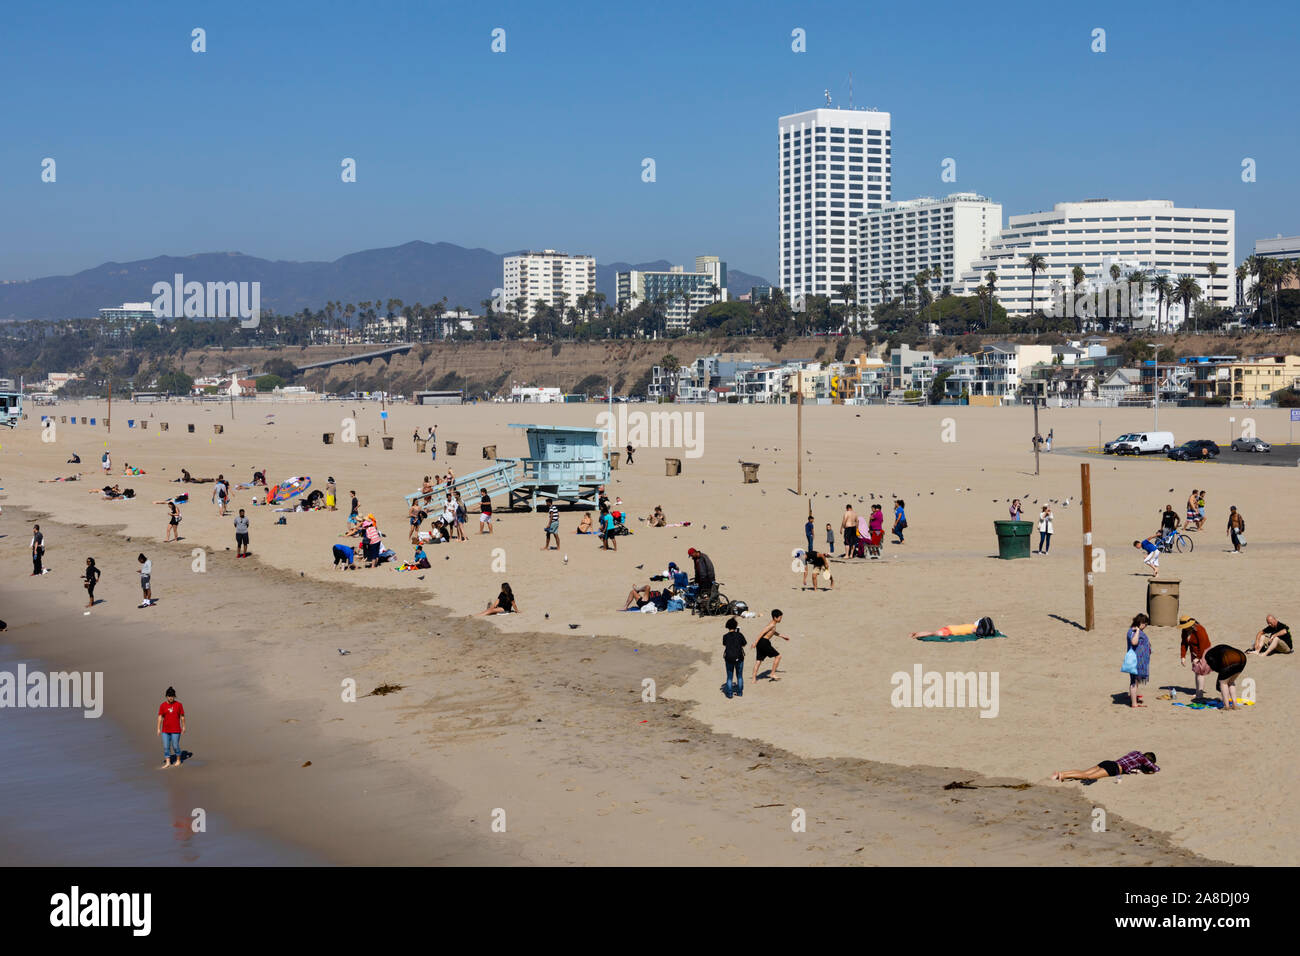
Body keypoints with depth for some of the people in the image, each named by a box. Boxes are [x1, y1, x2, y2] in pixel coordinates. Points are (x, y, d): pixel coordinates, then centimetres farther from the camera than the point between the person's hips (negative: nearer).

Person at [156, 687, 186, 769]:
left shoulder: (179, 705, -4)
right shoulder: (162, 705, 0)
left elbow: (182, 716, 4)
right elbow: (160, 717, -1)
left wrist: (183, 727, 6)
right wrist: (158, 729, -4)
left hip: (176, 730, -2)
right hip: (165, 730, 2)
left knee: (175, 746, 1)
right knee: (166, 747, 1)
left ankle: (178, 760, 21)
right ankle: (167, 762, 9)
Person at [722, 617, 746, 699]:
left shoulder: (725, 636, -7)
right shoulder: (739, 635, -8)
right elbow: (744, 644, 7)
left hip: (729, 658, 0)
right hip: (739, 658, 0)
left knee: (729, 677, 10)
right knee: (739, 676, 16)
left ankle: (729, 694, 5)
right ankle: (739, 692, 18)